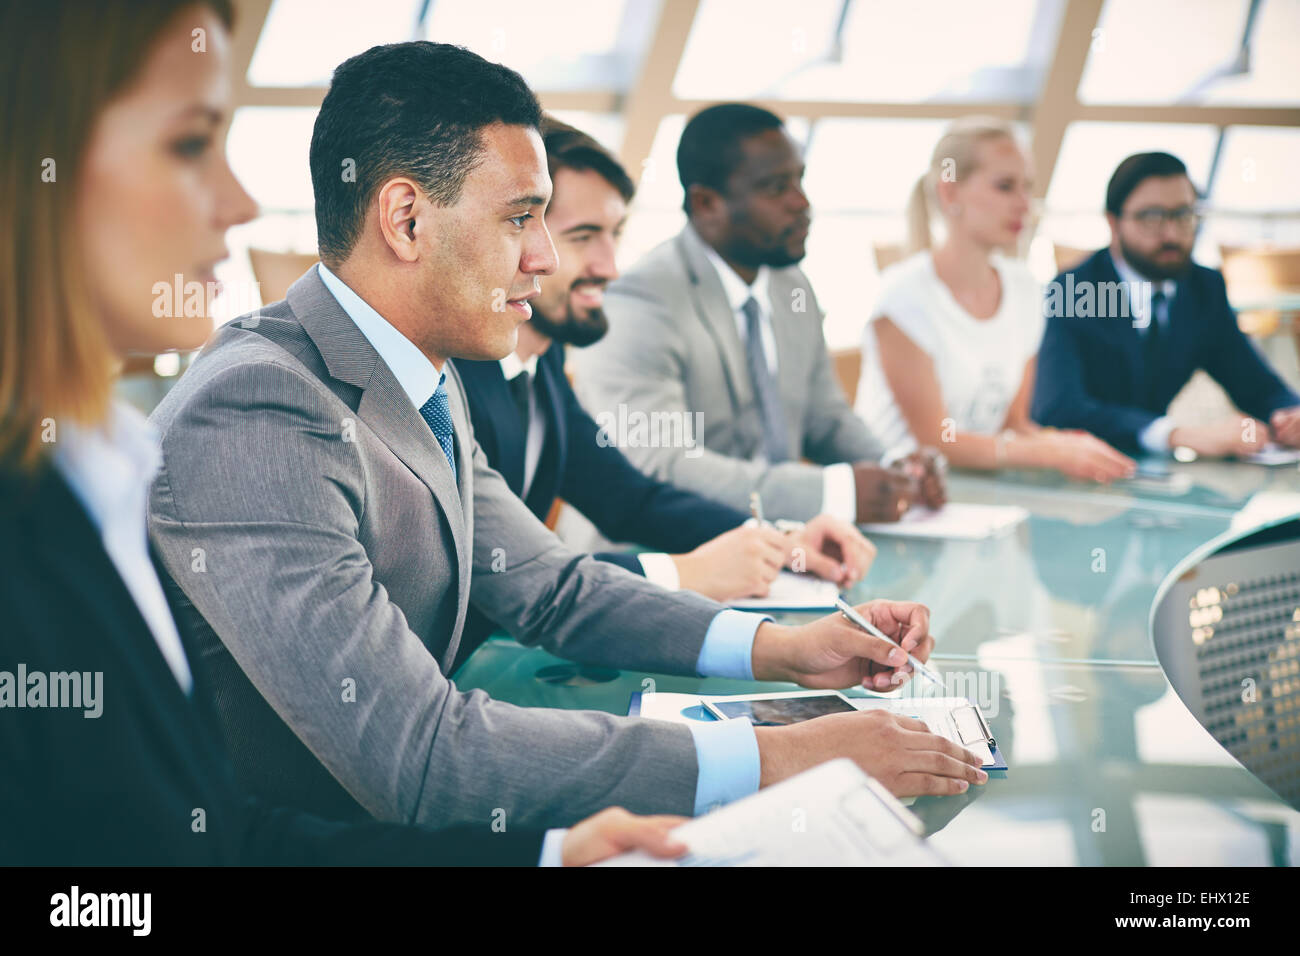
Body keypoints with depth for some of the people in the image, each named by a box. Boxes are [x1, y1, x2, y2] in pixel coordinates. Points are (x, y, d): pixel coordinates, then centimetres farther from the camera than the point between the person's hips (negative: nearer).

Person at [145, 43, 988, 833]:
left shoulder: (427, 386, 4)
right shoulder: (255, 419, -25)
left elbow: (550, 588, 13)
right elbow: (416, 761, -30)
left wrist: (781, 647, -1)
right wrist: (773, 758, -28)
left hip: (394, 819, 8)